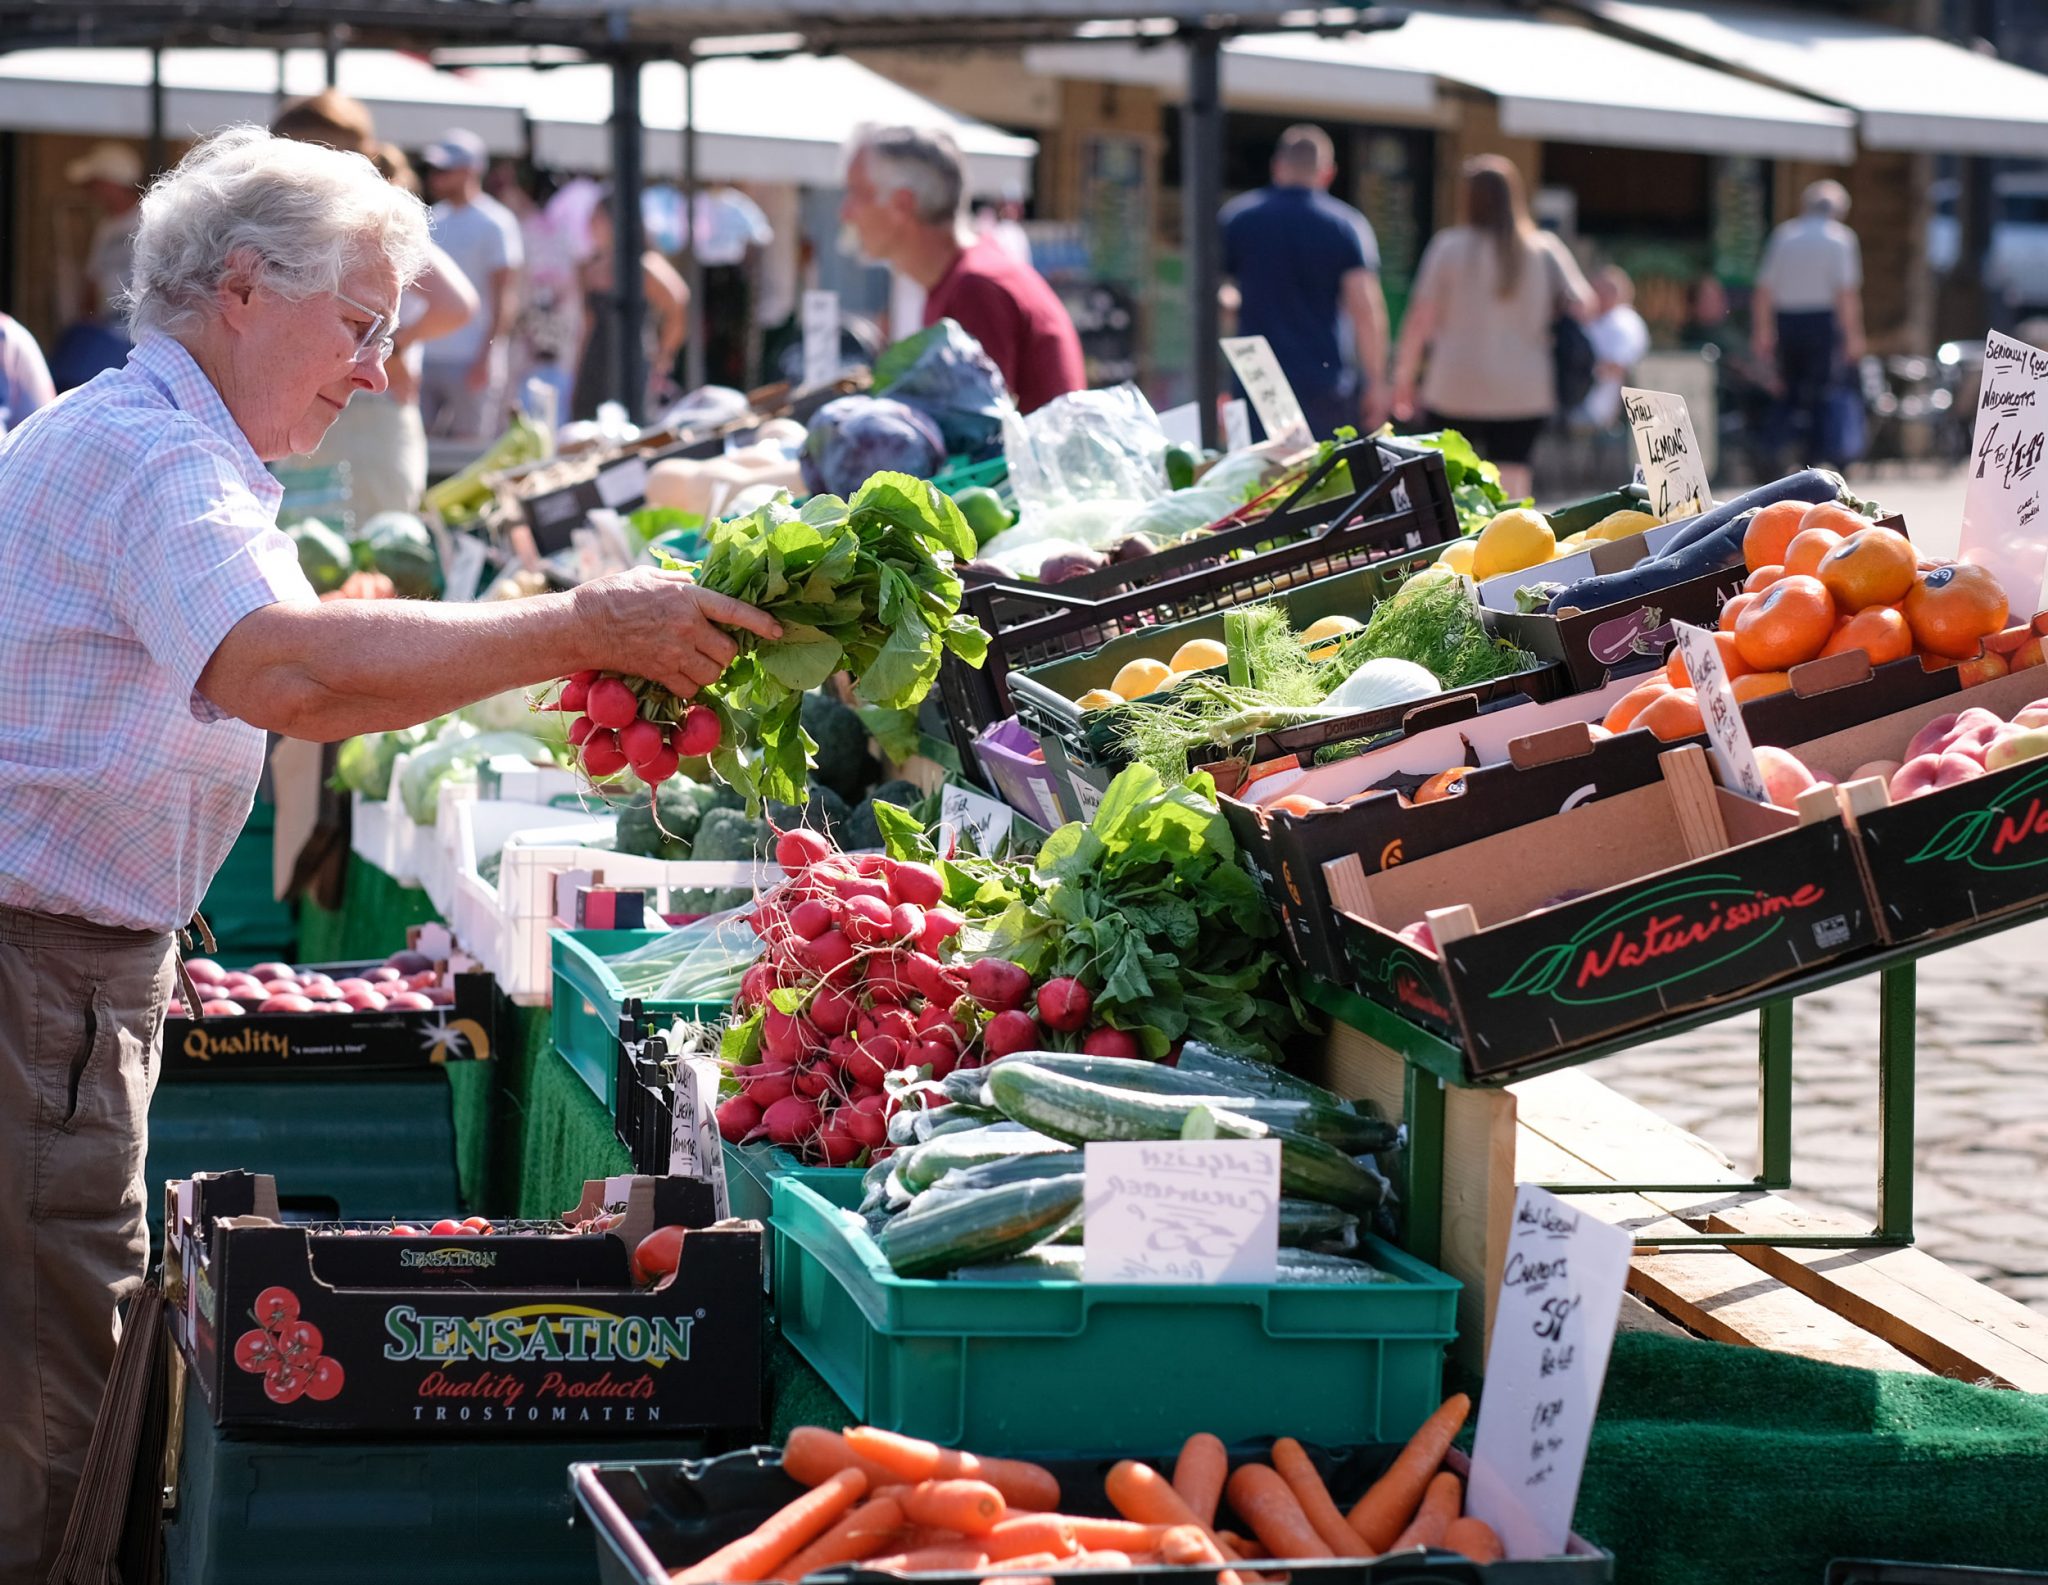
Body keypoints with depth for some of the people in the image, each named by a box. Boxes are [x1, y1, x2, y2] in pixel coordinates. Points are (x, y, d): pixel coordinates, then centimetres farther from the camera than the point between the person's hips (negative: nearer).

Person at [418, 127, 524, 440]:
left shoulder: (495, 223, -5)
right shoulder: (434, 219, 15)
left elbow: (505, 297, -10)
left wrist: (487, 355, -17)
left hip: (471, 363, -7)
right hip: (426, 359, 7)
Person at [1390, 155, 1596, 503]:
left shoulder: (1449, 246, -4)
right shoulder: (1544, 250, 2)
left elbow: (1420, 318, -5)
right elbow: (1583, 306, -1)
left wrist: (1403, 375, 4)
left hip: (1456, 389, -2)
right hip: (1525, 392, 2)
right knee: (1511, 486, 4)